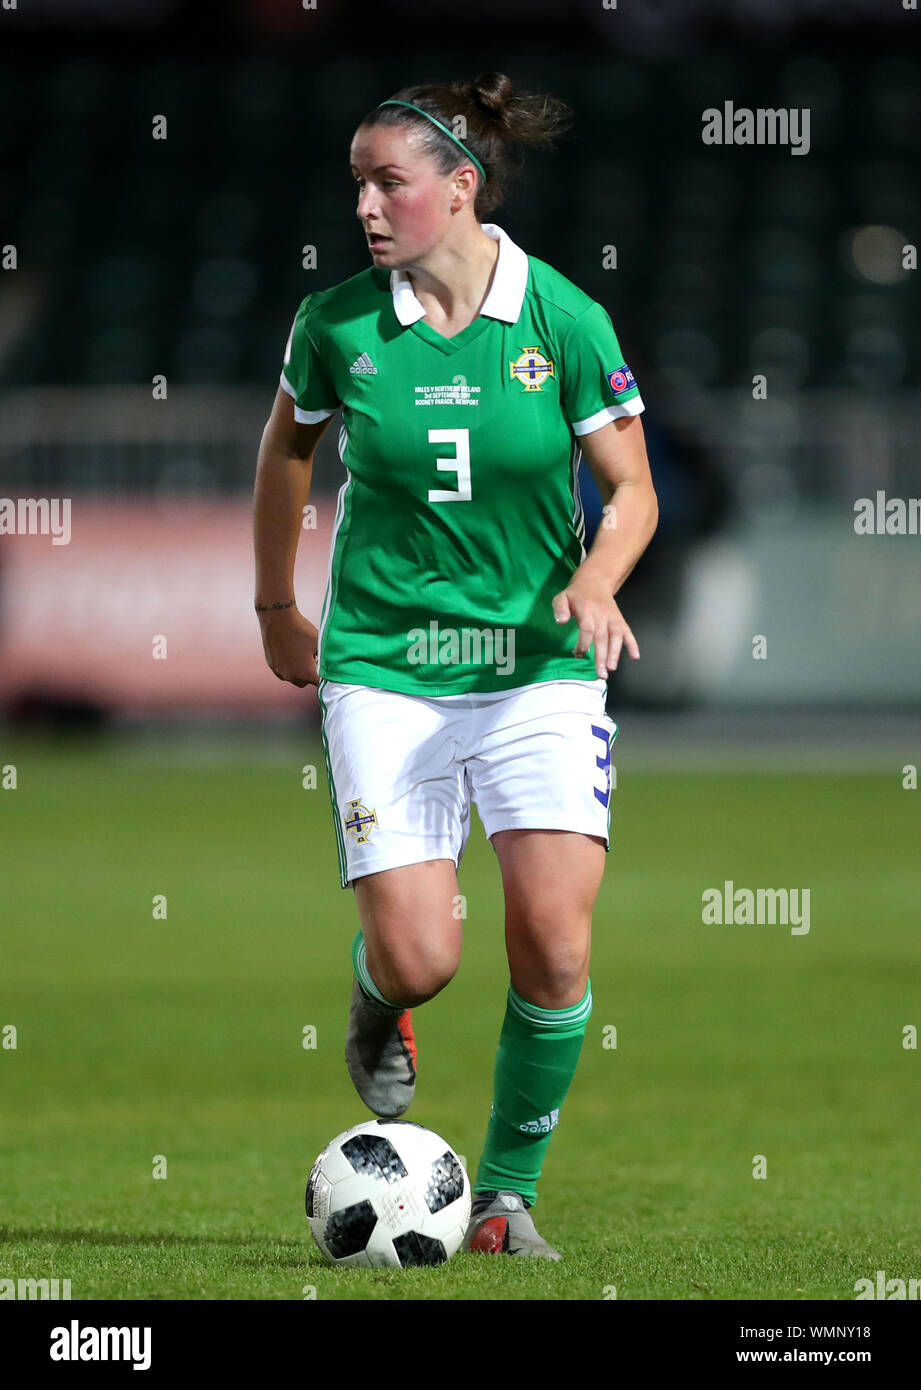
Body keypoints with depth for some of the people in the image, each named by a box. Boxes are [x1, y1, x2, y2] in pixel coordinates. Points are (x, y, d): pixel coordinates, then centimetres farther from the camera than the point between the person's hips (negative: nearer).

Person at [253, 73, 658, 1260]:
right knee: (418, 959, -10)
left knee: (554, 943, -13)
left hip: (538, 664, 0)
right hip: (383, 666, 0)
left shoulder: (563, 319, -7)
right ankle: (375, 1010, 30)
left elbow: (631, 490, 1)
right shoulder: (337, 323, -3)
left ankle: (508, 1193, 7)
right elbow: (286, 450, 16)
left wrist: (596, 580, -19)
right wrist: (275, 608, 20)